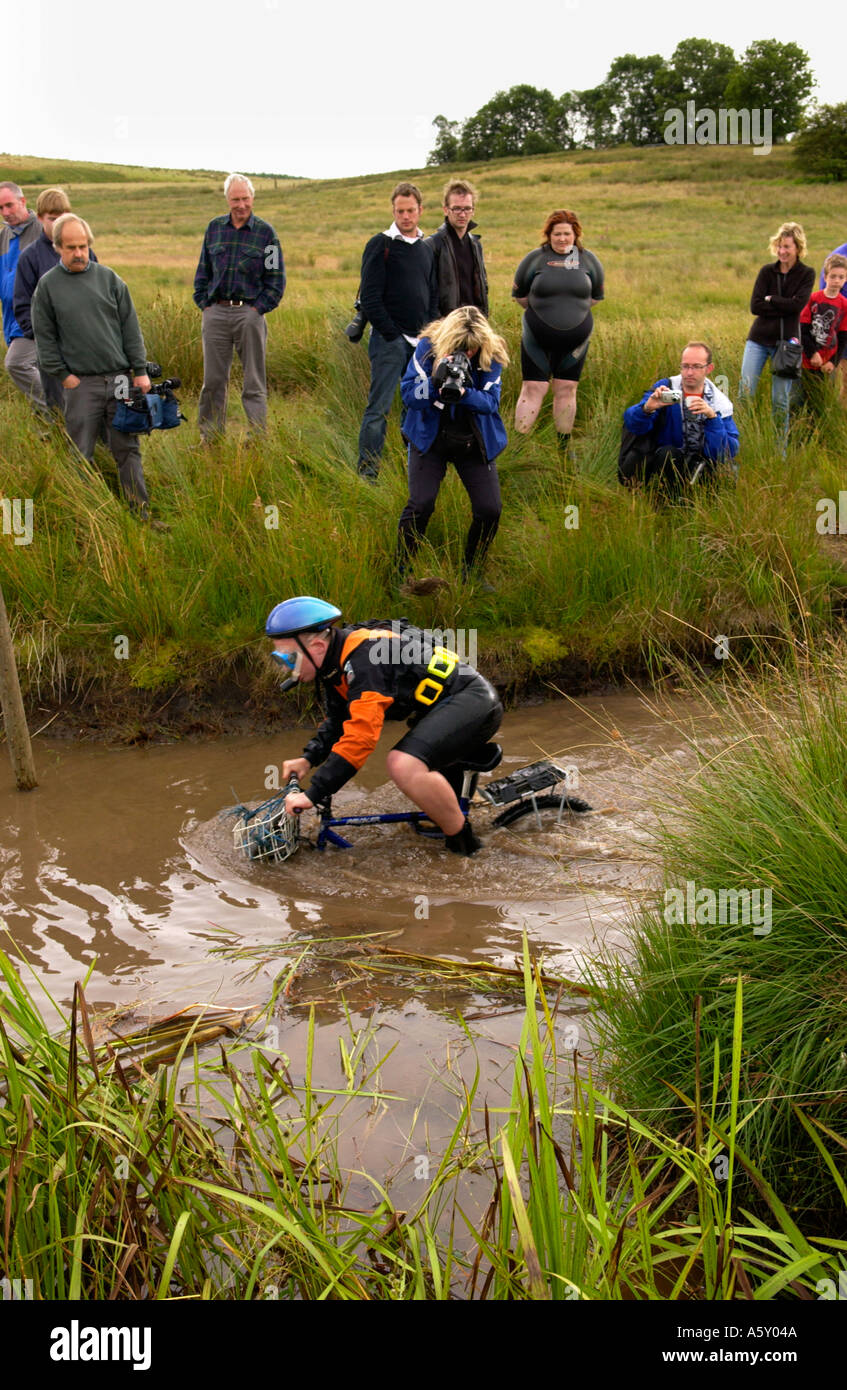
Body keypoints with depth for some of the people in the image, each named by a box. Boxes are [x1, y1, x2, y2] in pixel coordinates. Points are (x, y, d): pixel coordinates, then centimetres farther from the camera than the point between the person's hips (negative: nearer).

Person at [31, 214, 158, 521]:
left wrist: (140, 371, 4)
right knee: (80, 455, -1)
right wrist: (63, 374, -2)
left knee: (127, 449, 5)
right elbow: (44, 337, 6)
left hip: (119, 378, 2)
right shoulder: (47, 285, 3)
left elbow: (130, 327, 9)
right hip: (81, 382, -2)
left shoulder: (108, 278, 8)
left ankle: (141, 514, 9)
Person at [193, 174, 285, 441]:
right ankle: (210, 440, 13)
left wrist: (258, 309, -7)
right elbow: (203, 270, 17)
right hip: (216, 313, 3)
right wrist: (204, 304, 7)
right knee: (213, 380, 5)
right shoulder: (214, 227, 11)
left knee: (254, 384, -1)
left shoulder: (265, 232, 2)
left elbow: (276, 279, 2)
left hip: (250, 312, -3)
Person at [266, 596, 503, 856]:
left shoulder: (364, 657, -25)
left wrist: (313, 794, -29)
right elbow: (338, 723, 17)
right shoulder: (337, 662, 6)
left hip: (472, 702, -11)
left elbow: (361, 735, -32)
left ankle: (463, 842, -15)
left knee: (404, 766, -30)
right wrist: (308, 759, 0)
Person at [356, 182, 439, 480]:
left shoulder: (427, 249, 15)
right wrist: (391, 334, -14)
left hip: (421, 342, 6)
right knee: (379, 407, -9)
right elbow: (370, 297, -11)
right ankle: (367, 472, -6)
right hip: (389, 340, -6)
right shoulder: (380, 245, -5)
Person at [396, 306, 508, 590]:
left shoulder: (491, 355, -10)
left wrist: (464, 394, -35)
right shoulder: (428, 347, -14)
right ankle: (401, 571, 1)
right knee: (420, 504, -17)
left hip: (475, 443, 2)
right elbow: (408, 393, -16)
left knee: (489, 510, -6)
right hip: (429, 438, -2)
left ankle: (471, 572, 17)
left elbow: (491, 401, -15)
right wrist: (435, 383, -36)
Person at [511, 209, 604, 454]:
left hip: (575, 338, 2)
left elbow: (596, 295, 17)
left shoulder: (588, 259, 4)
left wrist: (576, 311, 12)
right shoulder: (535, 258, -2)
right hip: (538, 338, -2)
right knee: (533, 388, -4)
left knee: (566, 389, 7)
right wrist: (538, 311, 11)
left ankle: (564, 448, 16)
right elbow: (519, 293, 9)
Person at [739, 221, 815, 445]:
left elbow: (798, 304, -14)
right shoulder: (767, 271, 5)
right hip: (759, 339, 1)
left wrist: (770, 299, -8)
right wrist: (785, 306, -12)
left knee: (781, 400, 3)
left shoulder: (806, 274, 2)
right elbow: (755, 306, -7)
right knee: (745, 393, -5)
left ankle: (780, 449, 14)